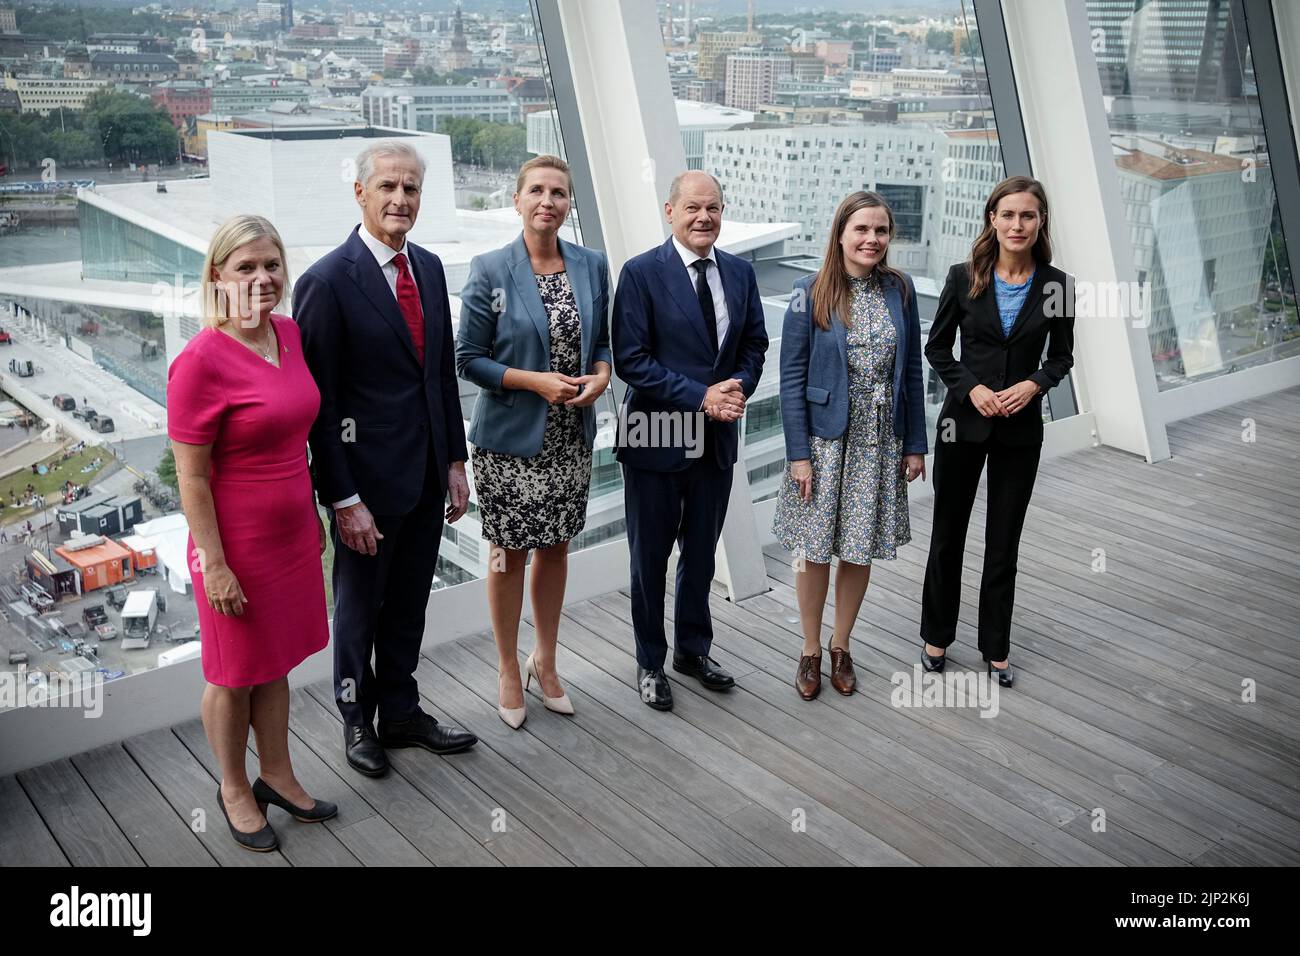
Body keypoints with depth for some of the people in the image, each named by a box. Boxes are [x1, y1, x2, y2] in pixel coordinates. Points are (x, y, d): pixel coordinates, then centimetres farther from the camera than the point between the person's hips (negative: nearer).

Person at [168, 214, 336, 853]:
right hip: (238, 543, -6)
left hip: (292, 536, 7)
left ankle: (277, 776, 40)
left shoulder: (290, 333, 0)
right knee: (233, 675, 14)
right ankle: (234, 789, 36)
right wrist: (214, 566, -17)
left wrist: (313, 514, 15)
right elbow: (191, 477, -18)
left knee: (275, 663, 21)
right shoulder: (201, 361, -22)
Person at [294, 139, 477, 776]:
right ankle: (358, 720, 35)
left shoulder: (429, 267, 5)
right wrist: (343, 500, -17)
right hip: (367, 478, -6)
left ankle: (401, 712, 37)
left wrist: (454, 461, 9)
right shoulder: (328, 281, -16)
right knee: (360, 607, 14)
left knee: (409, 603, 19)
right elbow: (319, 400, -16)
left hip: (426, 473, 6)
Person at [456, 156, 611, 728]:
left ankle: (545, 661, 33)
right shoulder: (490, 271, -10)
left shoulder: (592, 267, 2)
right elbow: (469, 360, -8)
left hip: (570, 439, 4)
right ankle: (508, 670, 26)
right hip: (511, 440, -4)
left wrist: (601, 374, -9)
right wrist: (536, 381, -19)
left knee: (555, 548, 15)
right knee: (509, 553, 7)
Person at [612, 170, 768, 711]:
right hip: (656, 438, -5)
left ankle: (692, 649, 37)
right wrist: (701, 397, -20)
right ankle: (650, 663, 27)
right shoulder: (642, 274, -12)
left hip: (717, 439, 5)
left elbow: (754, 345, 11)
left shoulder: (740, 273, 5)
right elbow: (631, 360, -16)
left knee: (701, 554, 18)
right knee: (650, 558, 10)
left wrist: (738, 387, -11)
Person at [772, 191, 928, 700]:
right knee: (814, 549, 5)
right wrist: (798, 453, -12)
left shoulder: (899, 289, 2)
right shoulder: (810, 293, -8)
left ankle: (841, 647, 28)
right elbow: (792, 377, -8)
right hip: (824, 440, -3)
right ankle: (811, 652, 23)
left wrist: (915, 444, 4)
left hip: (880, 443, 3)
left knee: (860, 549, 10)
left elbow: (911, 371, 6)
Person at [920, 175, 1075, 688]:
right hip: (963, 421, 0)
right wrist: (973, 388, -14)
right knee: (948, 534, 11)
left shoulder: (1055, 284, -4)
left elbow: (1062, 356, 5)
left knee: (1004, 541, 9)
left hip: (1021, 428, 0)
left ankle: (996, 647, 23)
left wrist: (1034, 383, -14)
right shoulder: (964, 277, -6)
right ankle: (937, 636, 27)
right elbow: (936, 347, 0)